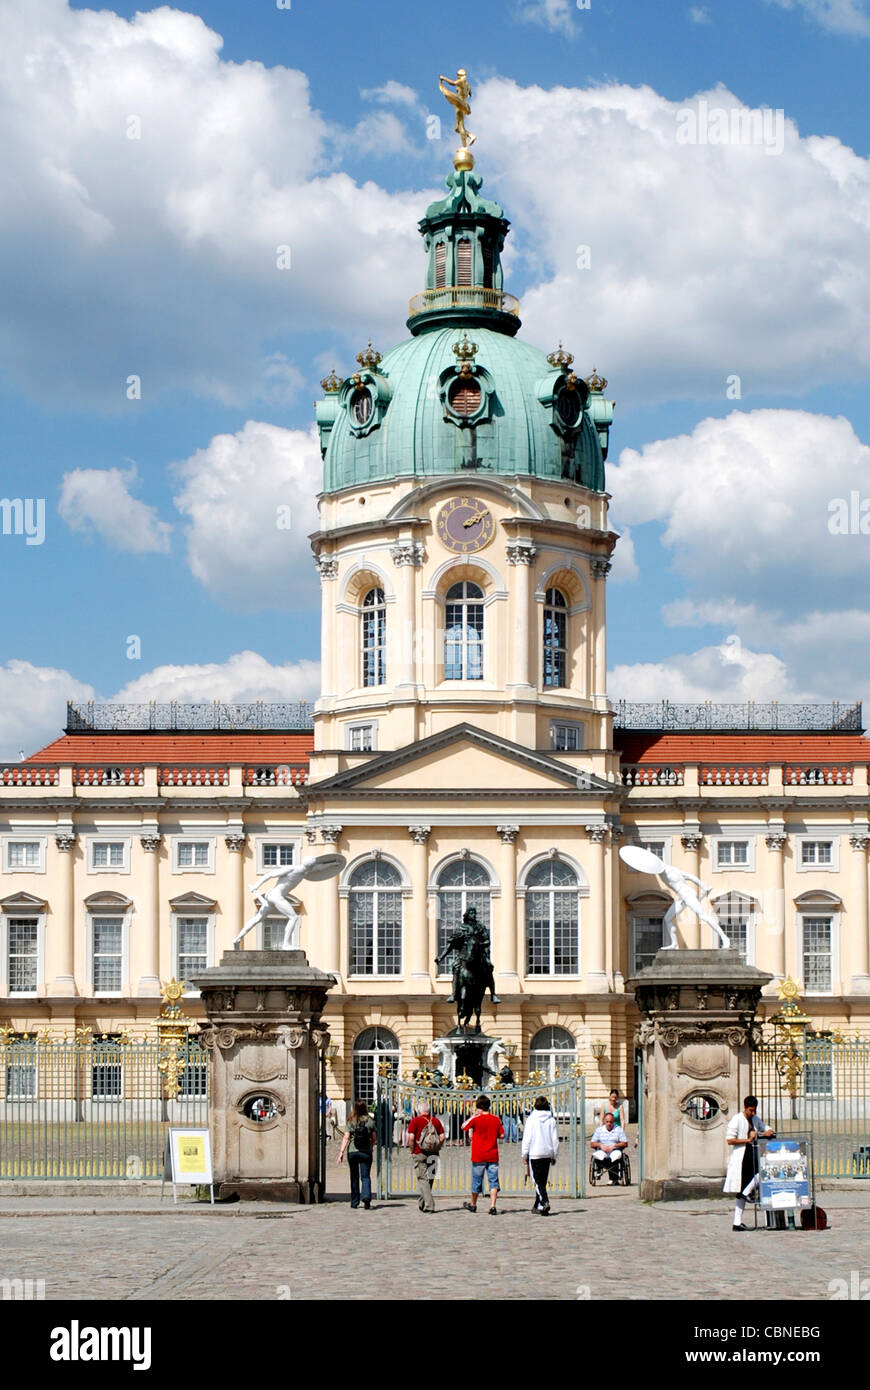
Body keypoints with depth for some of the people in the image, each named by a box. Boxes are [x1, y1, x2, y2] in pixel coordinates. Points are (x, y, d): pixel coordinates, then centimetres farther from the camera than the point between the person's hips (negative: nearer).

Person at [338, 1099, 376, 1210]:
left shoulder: (350, 1122, -2)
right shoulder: (370, 1121, -1)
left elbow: (346, 1138, -9)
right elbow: (374, 1139, 4)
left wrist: (342, 1152, -9)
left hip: (352, 1152, 0)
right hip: (366, 1152, 0)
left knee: (354, 1177, 12)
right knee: (365, 1177, 1)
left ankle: (354, 1202, 18)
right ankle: (366, 1197, -24)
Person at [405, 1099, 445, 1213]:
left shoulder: (415, 1121, -6)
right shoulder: (436, 1120, 5)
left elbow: (411, 1137, -14)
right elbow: (442, 1137, 2)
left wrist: (412, 1150, -2)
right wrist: (436, 1148, 11)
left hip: (419, 1154, -4)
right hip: (433, 1155, 4)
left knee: (422, 1179, -2)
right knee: (430, 1179, 16)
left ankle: (429, 1205, -14)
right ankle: (423, 1204, 27)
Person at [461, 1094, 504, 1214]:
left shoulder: (476, 1119, -9)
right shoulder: (496, 1119, 1)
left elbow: (464, 1127, 6)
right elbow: (502, 1135, 5)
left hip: (479, 1156, -2)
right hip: (493, 1156, 2)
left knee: (476, 1181, 11)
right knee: (493, 1181, -1)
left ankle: (473, 1204, 28)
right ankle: (493, 1206, -14)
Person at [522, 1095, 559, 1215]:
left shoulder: (531, 1120, -7)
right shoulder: (551, 1120, 2)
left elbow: (527, 1139, -7)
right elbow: (555, 1140, 5)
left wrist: (525, 1155, 1)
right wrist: (554, 1156, 14)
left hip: (534, 1153, -4)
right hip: (547, 1154, 4)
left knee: (538, 1180, -5)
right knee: (543, 1181, 14)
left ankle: (544, 1202, -25)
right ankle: (538, 1206, 21)